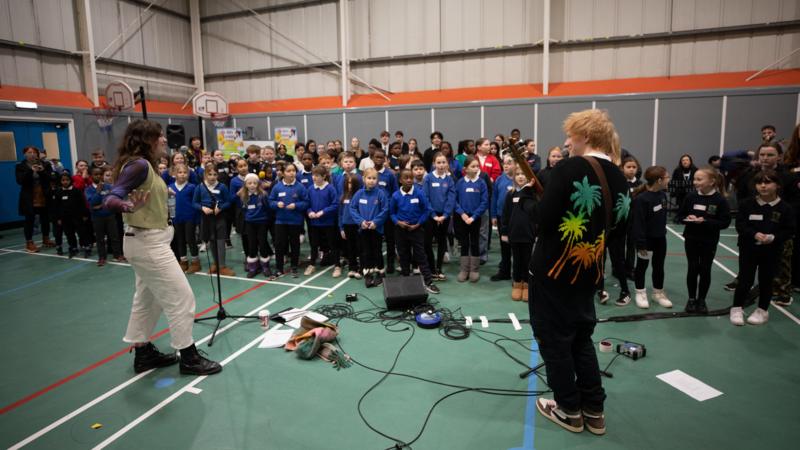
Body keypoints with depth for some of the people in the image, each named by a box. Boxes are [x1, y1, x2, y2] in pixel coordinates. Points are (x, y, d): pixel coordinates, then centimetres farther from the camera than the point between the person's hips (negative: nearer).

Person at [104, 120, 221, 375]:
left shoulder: (145, 166, 9)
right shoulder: (139, 165, -19)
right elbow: (111, 199, -27)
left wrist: (160, 193, 25)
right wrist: (129, 207, -47)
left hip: (148, 241, 10)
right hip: (148, 243, -10)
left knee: (147, 300, 18)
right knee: (181, 297, -2)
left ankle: (143, 354, 30)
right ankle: (189, 358, 9)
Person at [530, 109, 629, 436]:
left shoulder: (569, 169, -16)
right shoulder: (618, 178, 6)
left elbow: (543, 219, -22)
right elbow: (618, 226, 15)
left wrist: (535, 196, -3)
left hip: (554, 269, -7)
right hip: (589, 272, 7)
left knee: (554, 339, 9)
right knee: (581, 337, 21)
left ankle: (569, 410, 22)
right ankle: (594, 410, 28)